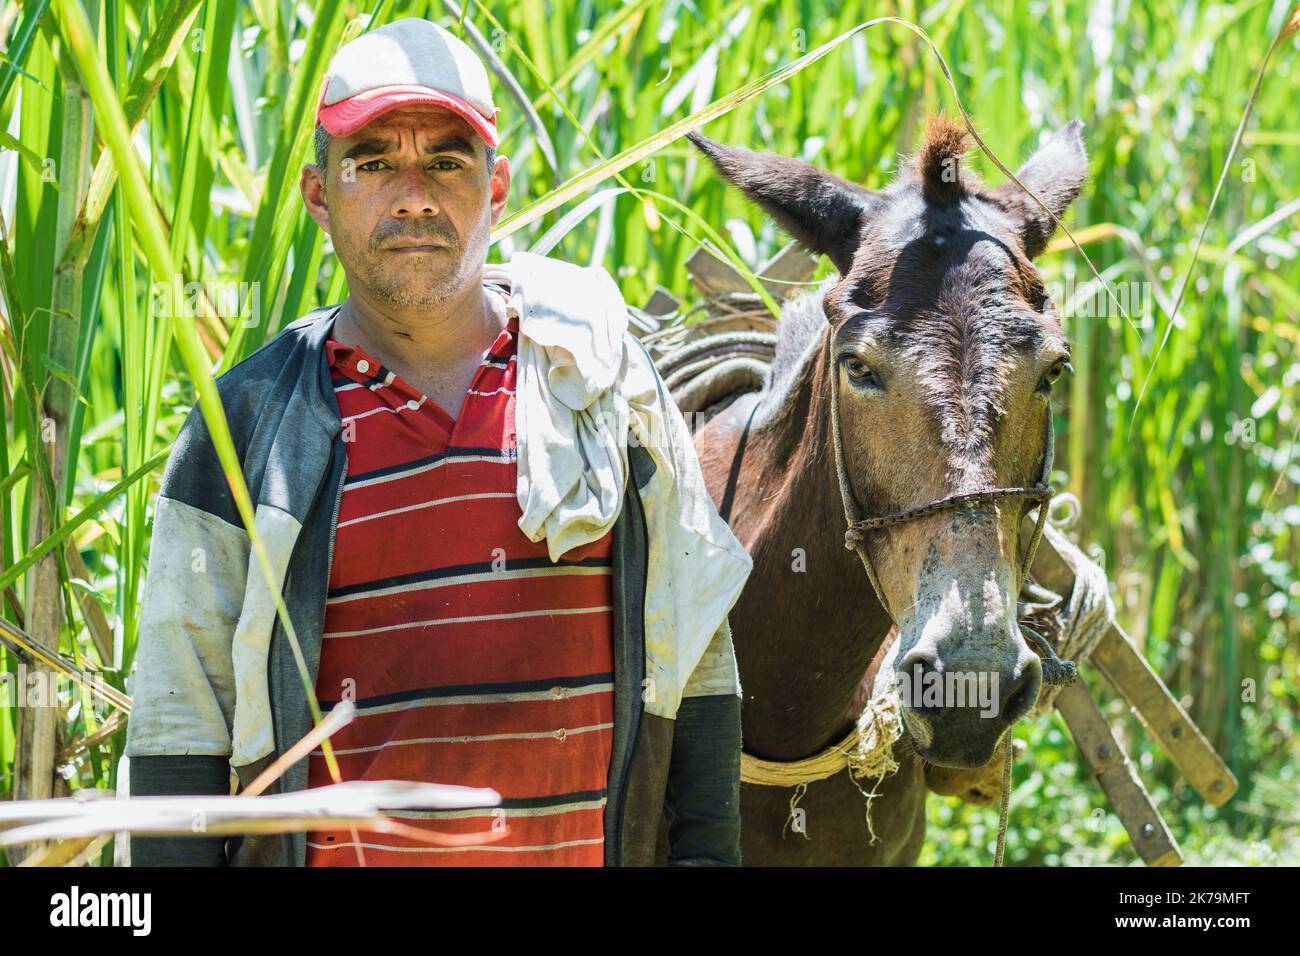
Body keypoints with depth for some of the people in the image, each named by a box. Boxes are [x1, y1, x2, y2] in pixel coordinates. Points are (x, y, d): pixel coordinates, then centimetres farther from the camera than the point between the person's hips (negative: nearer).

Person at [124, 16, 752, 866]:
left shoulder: (600, 376, 5)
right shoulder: (245, 423, 2)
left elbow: (696, 651, 9)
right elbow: (181, 717, 2)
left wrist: (708, 853, 4)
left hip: (589, 849, 1)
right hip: (344, 849, -1)